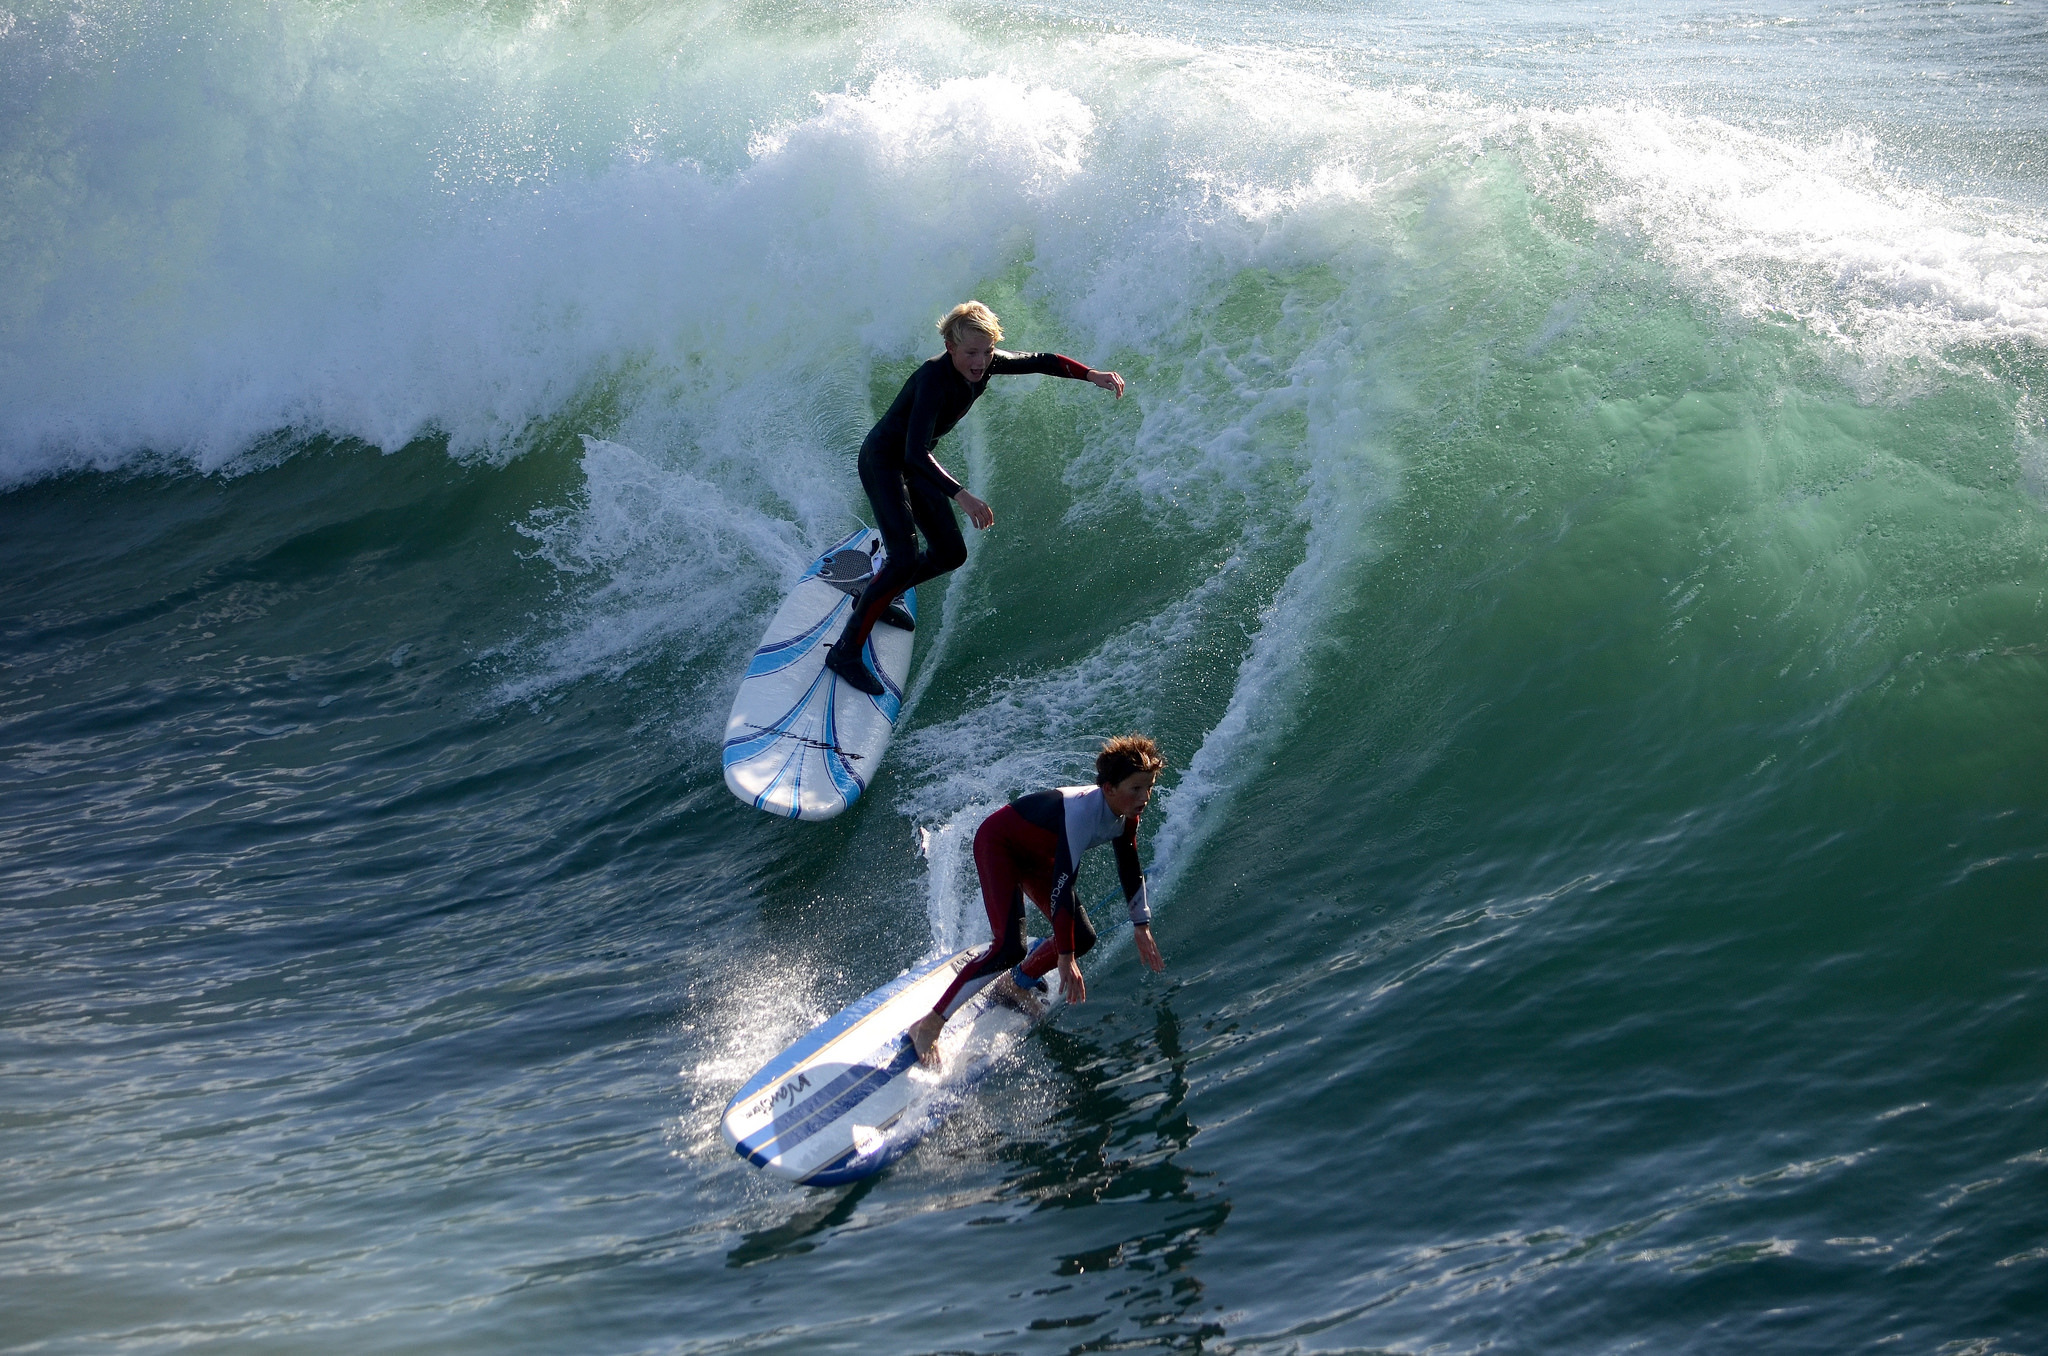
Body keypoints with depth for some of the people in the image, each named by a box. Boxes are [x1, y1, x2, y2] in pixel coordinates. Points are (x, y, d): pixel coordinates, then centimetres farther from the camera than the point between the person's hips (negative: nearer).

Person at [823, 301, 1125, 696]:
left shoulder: (984, 365, -11)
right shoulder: (934, 379, -34)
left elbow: (1041, 361, 5)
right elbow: (915, 453, -43)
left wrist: (1093, 375, -9)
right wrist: (962, 496, -53)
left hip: (916, 465, 9)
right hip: (882, 460, -9)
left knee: (951, 553, 12)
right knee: (904, 559, -22)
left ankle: (875, 597, 35)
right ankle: (845, 650, -15)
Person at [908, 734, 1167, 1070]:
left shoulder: (1126, 815, -12)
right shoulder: (1082, 812, -37)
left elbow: (1129, 870, 8)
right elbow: (1063, 885, -40)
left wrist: (1141, 926, 10)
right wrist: (1066, 958, -42)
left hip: (1036, 854, 9)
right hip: (996, 843, -9)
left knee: (1082, 938, 5)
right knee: (1011, 947, -24)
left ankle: (1014, 985, 31)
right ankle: (929, 1026, -19)